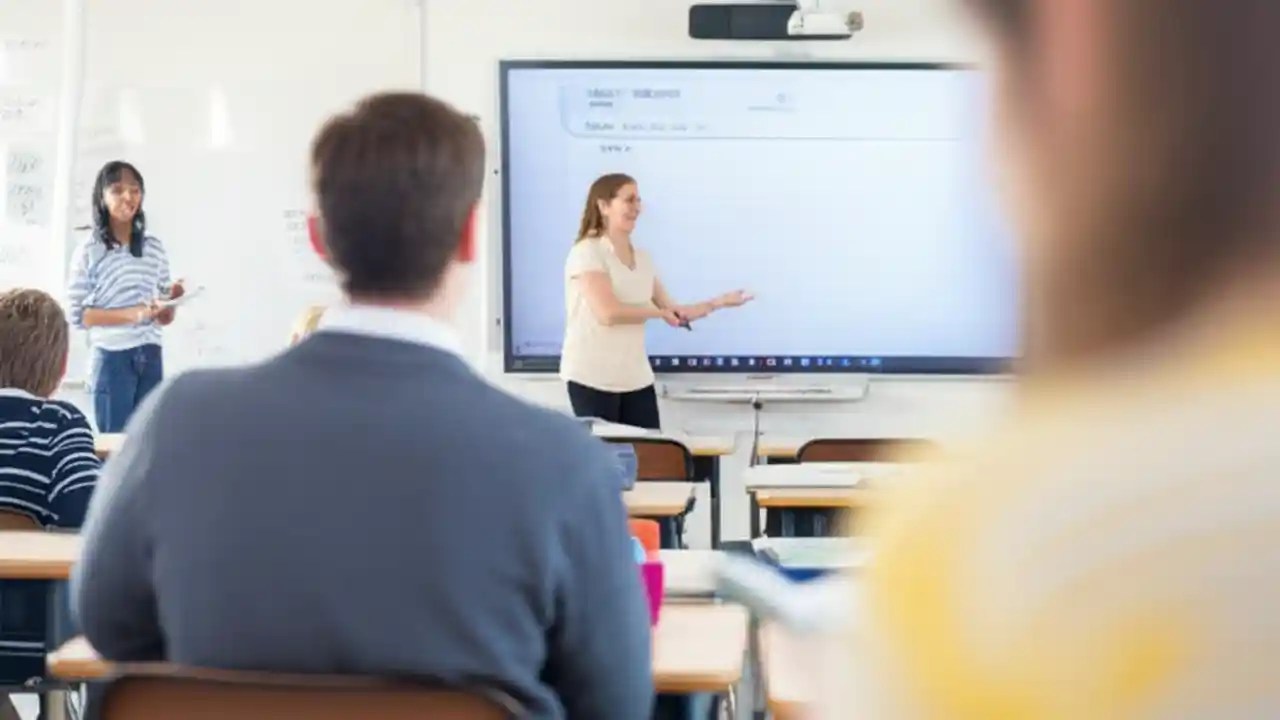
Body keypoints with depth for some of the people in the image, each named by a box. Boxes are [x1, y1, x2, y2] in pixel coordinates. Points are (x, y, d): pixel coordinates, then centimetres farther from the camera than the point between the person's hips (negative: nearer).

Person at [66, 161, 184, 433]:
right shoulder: (89, 251, -4)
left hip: (150, 356, 4)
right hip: (112, 357, -4)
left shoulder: (154, 248, 9)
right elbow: (77, 314, -9)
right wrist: (132, 314, -19)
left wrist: (171, 302, -8)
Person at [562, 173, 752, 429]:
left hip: (637, 378, 7)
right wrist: (659, 311, -8)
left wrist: (719, 302, 13)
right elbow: (608, 312, -20)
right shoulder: (587, 253, -9)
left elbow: (674, 312, 18)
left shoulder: (641, 259, 14)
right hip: (592, 378, -7)